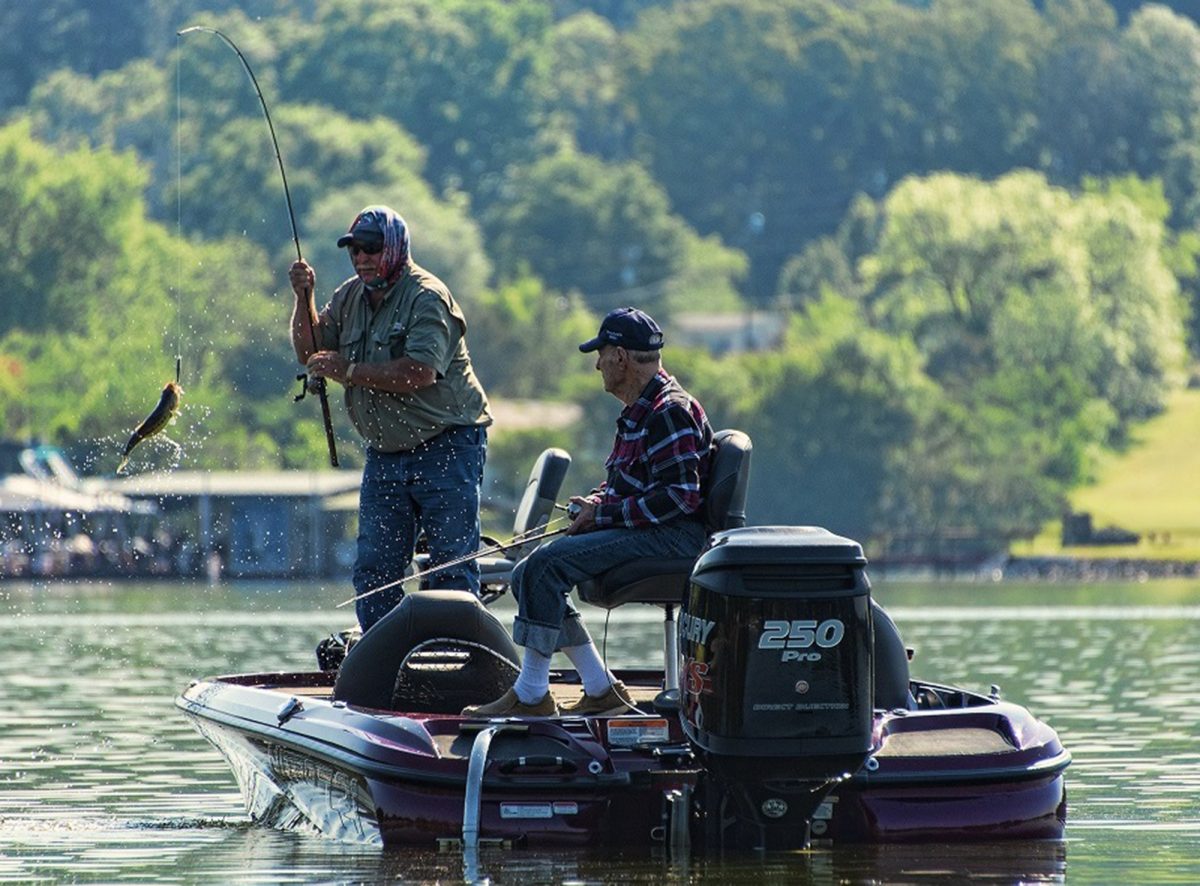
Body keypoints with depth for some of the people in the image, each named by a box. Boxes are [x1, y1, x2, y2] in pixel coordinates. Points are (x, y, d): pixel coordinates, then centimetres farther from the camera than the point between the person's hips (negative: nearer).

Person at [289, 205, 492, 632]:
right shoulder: (351, 296, 10)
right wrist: (304, 298, 0)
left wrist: (349, 370, -22)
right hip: (385, 454, 7)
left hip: (445, 447, -7)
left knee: (452, 564, -6)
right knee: (373, 569, 3)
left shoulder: (427, 297, -15)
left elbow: (420, 372, -27)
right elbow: (310, 352, 15)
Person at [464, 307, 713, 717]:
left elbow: (679, 496, -23)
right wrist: (594, 503, 6)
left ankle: (531, 695, -18)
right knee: (528, 575, 4)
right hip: (638, 530, 11)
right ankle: (600, 690, 2)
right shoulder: (637, 411, 18)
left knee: (546, 564, -23)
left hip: (672, 535, -11)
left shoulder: (671, 411, -15)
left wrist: (603, 514, -18)